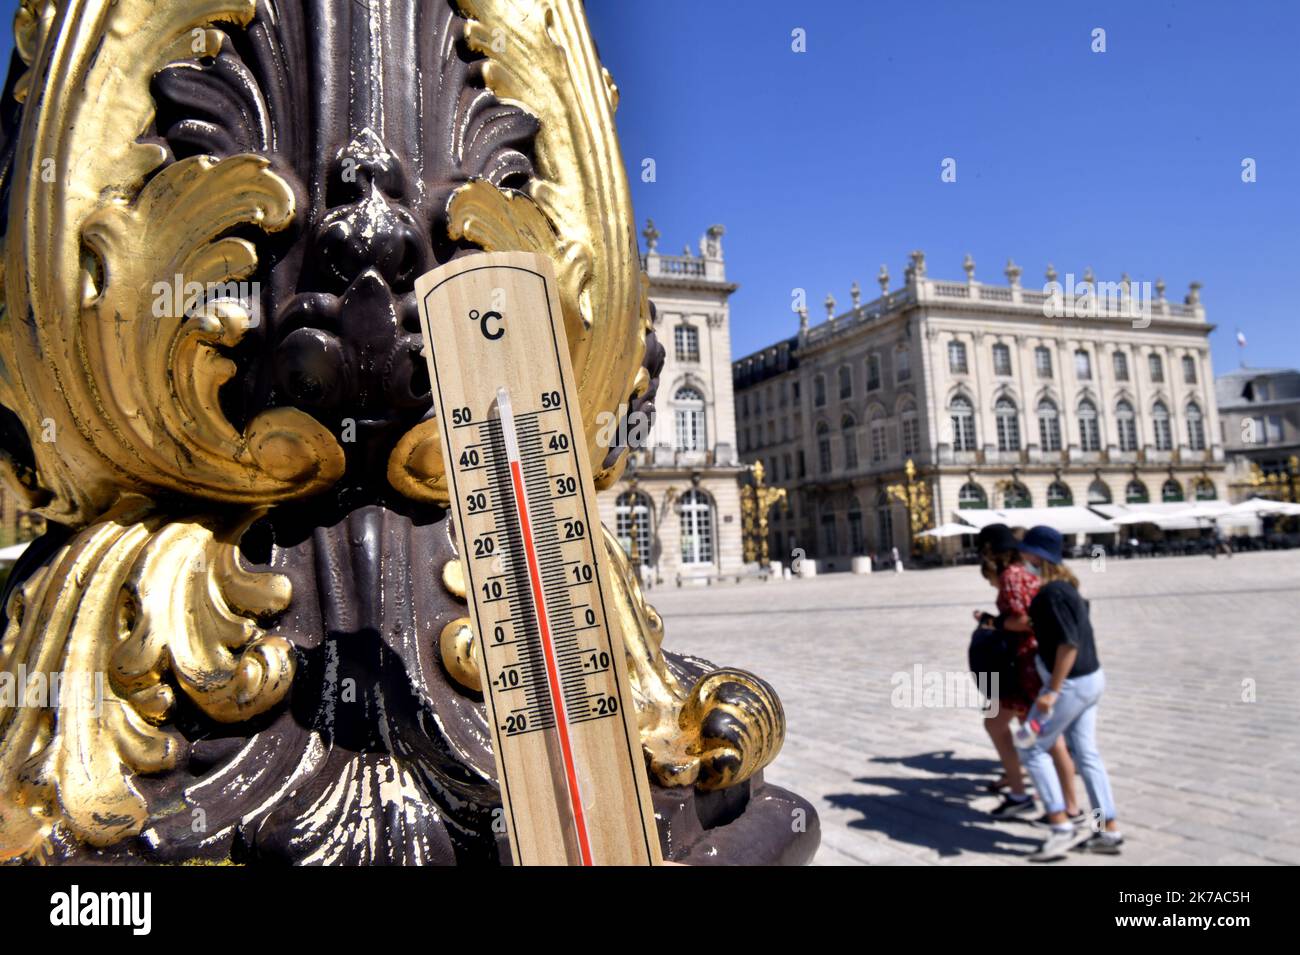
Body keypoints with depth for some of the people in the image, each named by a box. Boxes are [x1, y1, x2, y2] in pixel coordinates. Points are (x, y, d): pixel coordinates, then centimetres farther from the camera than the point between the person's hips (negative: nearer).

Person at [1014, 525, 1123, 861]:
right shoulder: (1065, 585, 10)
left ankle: (1062, 827, 5)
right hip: (1089, 679, 10)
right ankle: (1109, 831, 21)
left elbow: (1068, 644, -26)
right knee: (1086, 753, 15)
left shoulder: (1052, 593, -21)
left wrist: (1052, 692, -24)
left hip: (1070, 684, -10)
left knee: (1031, 748, 2)